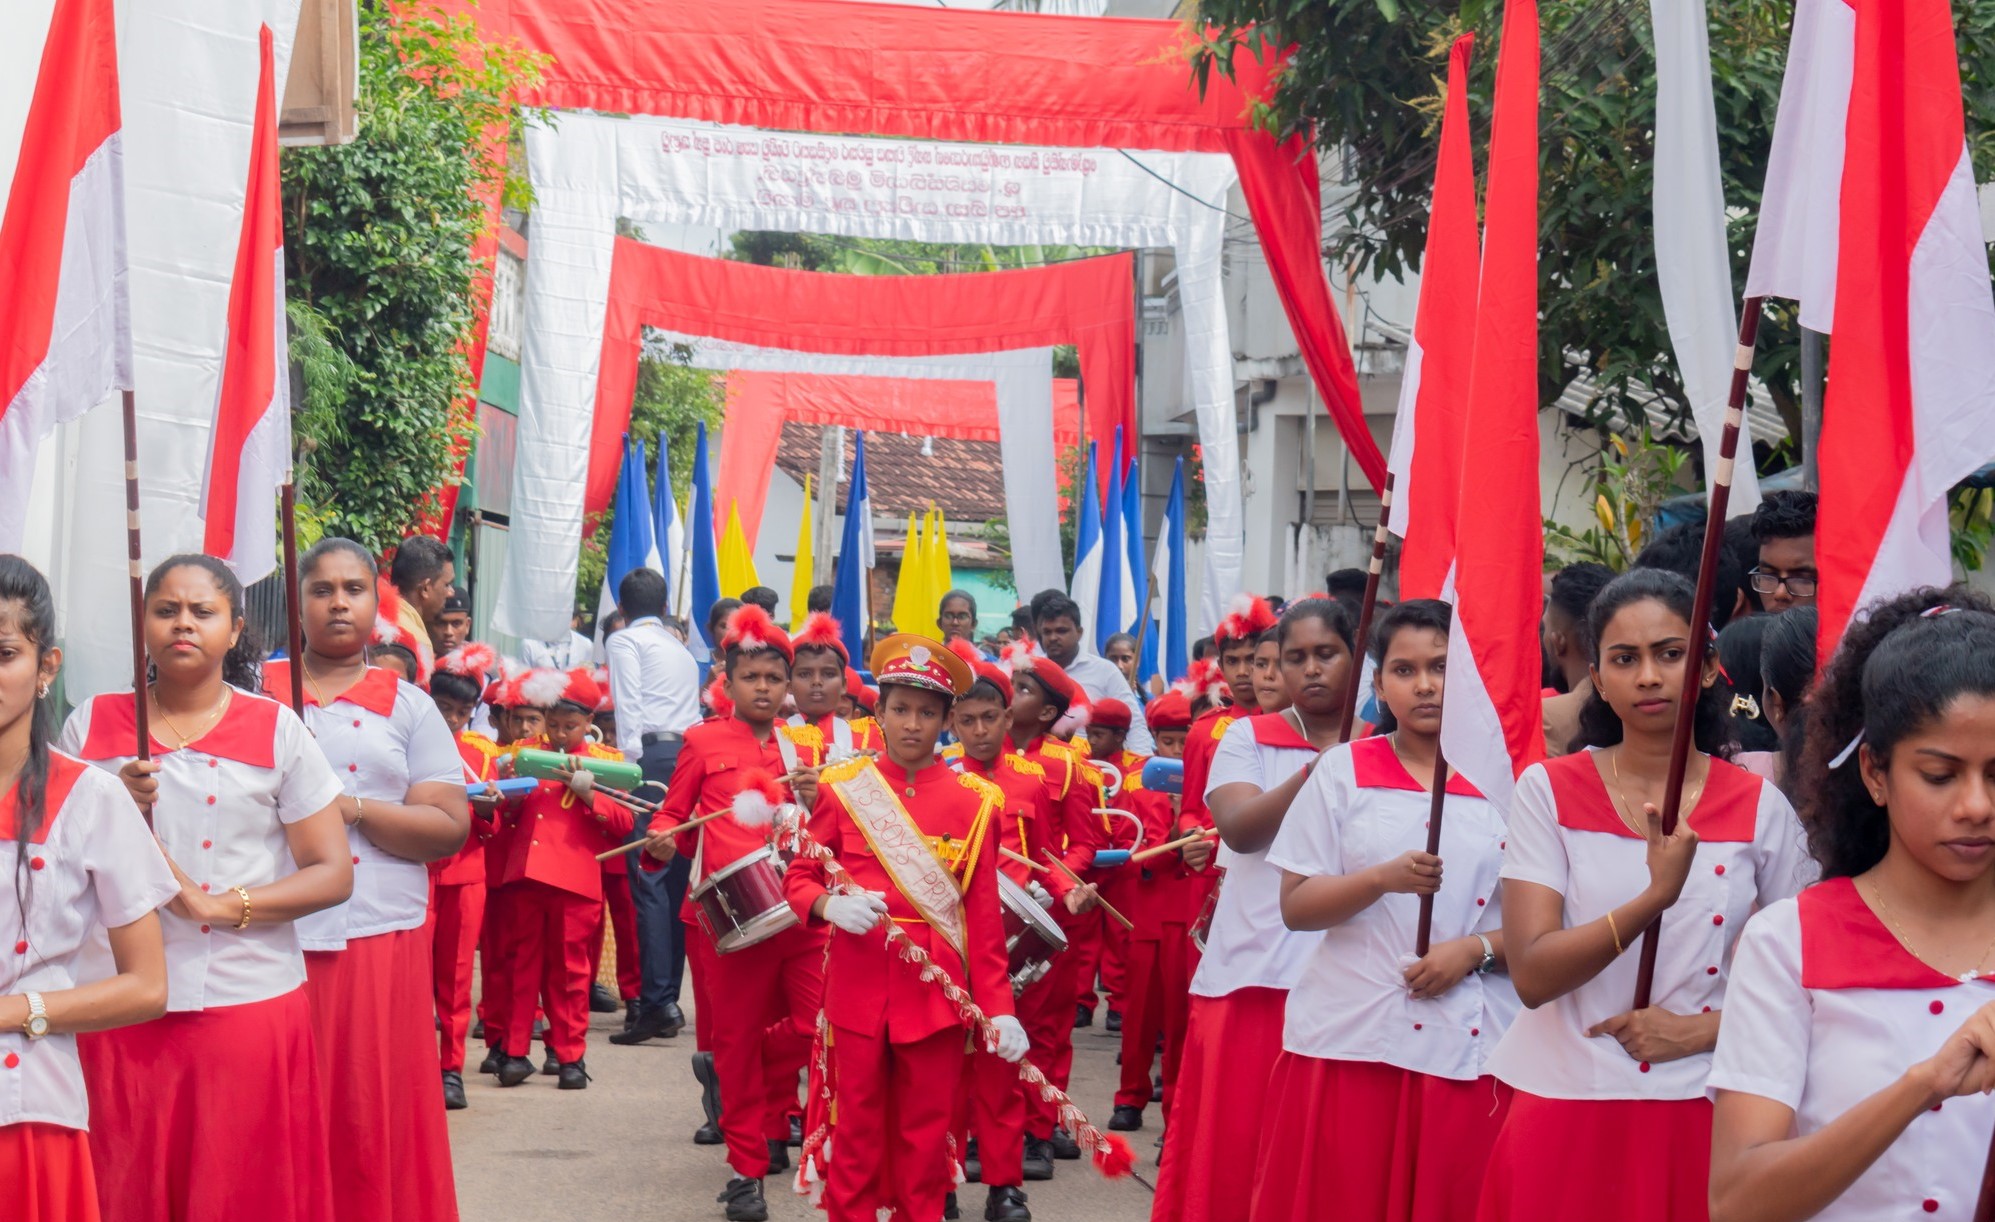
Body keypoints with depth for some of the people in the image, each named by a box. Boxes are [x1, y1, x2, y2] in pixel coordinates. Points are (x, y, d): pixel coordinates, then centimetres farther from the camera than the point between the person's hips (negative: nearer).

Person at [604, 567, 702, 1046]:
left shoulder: (624, 641, 7)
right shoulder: (682, 648, 28)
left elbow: (629, 708, -6)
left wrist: (630, 763, -11)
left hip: (652, 755, -7)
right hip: (691, 753, 7)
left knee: (649, 881, -10)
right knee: (676, 880, 8)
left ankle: (657, 1002, -17)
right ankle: (667, 997, 8)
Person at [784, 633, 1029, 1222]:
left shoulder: (974, 801, 2)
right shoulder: (843, 787, 3)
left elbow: (985, 914, 2)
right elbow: (800, 879, 7)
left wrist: (999, 1007, -3)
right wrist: (831, 905, -16)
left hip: (937, 992, 0)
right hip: (859, 986, 0)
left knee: (925, 1135, 6)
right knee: (857, 1132, 5)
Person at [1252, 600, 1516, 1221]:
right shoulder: (1343, 770, 4)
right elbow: (1296, 907, 0)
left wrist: (1476, 949, -12)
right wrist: (1382, 879, -16)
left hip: (1469, 1051, 0)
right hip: (1347, 1043, 0)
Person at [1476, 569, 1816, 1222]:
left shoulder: (1759, 807, 1)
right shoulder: (1548, 790, -3)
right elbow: (1532, 974, -13)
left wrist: (1705, 1029, -11)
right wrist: (1655, 897, -26)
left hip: (1702, 1117, 1)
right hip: (1568, 1112, -1)